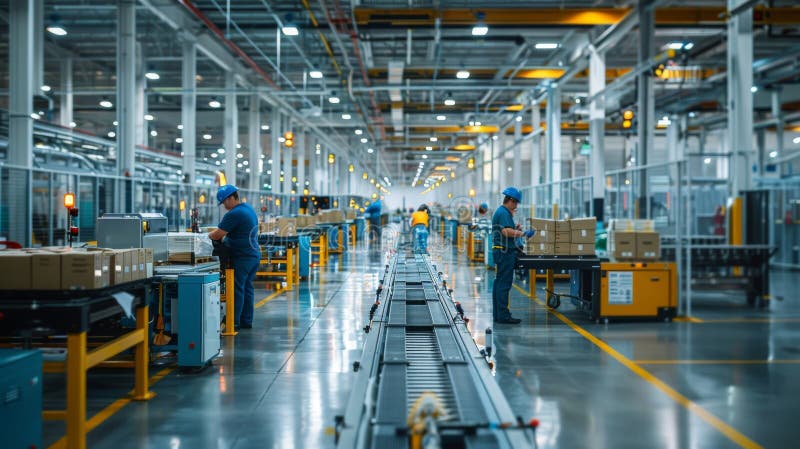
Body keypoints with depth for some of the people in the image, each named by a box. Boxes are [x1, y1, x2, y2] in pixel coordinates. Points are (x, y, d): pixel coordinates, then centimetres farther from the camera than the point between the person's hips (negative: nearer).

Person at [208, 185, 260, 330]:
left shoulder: (234, 214, -17)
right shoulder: (248, 208, 14)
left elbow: (217, 235, -17)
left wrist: (209, 235, 3)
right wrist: (219, 234, 13)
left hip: (242, 257, -9)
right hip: (254, 254, 9)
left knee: (237, 289, -4)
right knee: (247, 288, 13)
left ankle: (234, 322, -1)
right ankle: (246, 321, 17)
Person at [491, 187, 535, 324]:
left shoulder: (500, 211, 20)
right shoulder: (503, 213, -14)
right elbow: (506, 231, -26)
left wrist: (515, 229, 11)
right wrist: (523, 234, -23)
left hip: (500, 251, 11)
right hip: (505, 251, -11)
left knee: (499, 283, 13)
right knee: (504, 284, -9)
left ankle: (497, 314, 17)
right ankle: (503, 315, -9)